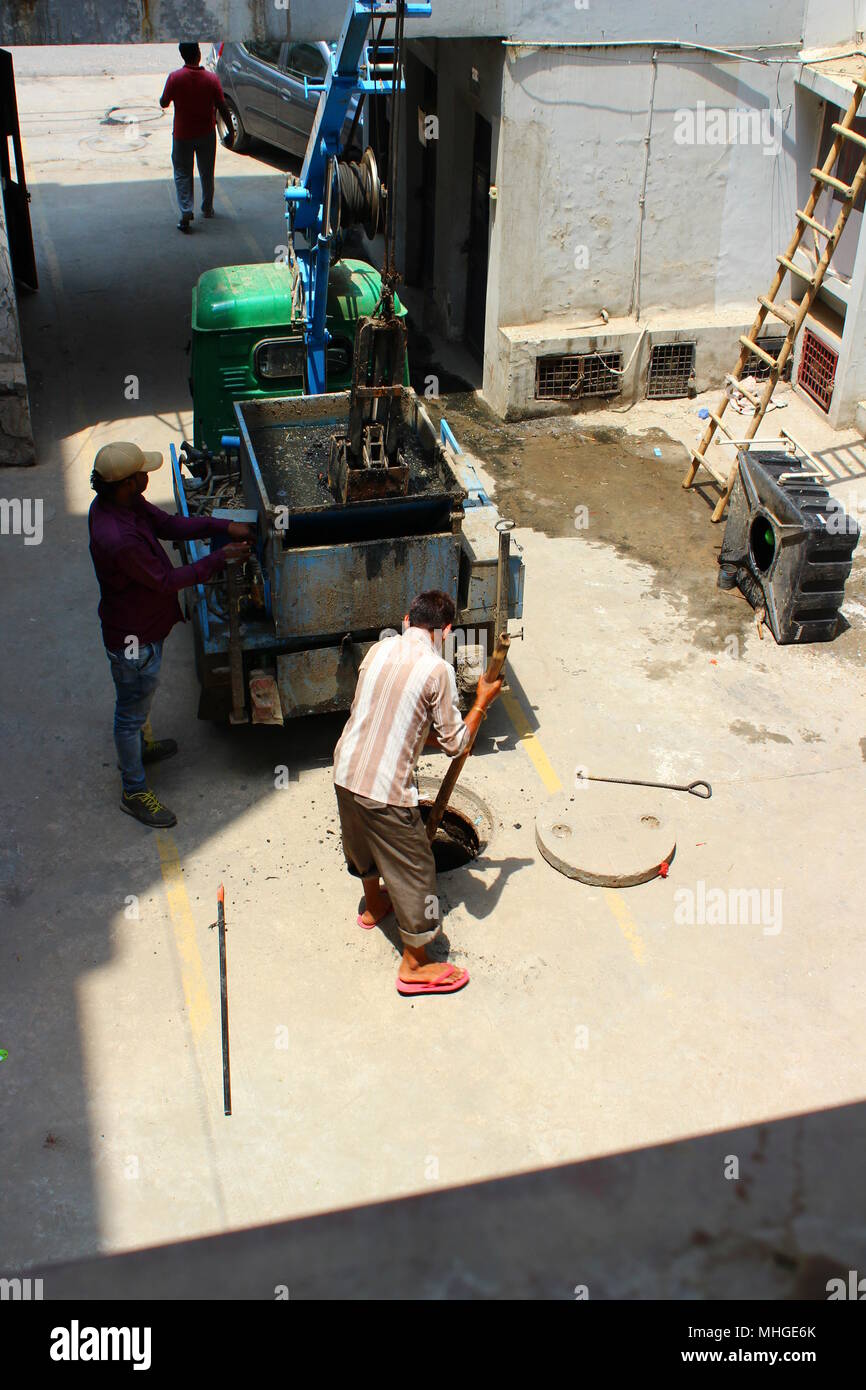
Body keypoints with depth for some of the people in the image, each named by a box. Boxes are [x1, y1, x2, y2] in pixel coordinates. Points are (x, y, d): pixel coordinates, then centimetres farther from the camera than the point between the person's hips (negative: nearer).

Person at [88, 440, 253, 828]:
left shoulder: (123, 503, -9)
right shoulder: (117, 539, -38)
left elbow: (170, 525, 2)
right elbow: (166, 580, -27)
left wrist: (224, 526, -8)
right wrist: (220, 558, -20)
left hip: (145, 623, 10)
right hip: (133, 637, -9)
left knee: (139, 700, 33)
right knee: (131, 711, 10)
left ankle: (141, 745, 58)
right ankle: (134, 792, 29)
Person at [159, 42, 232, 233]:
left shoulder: (174, 77, -16)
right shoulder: (211, 78, -13)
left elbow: (164, 103, -6)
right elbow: (222, 108, -9)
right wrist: (230, 130, 3)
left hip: (182, 134, -1)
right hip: (206, 133, 2)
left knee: (182, 173, 7)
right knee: (206, 172, 19)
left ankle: (186, 211, -9)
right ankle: (207, 208, 33)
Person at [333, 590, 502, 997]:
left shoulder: (379, 649, 3)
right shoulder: (437, 670, -16)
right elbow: (454, 743, -9)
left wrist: (432, 736, 22)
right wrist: (482, 702, 5)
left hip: (346, 770, 7)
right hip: (385, 789, -7)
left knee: (364, 842, 33)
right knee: (413, 870, 10)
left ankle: (374, 905, 59)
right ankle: (415, 966, 23)